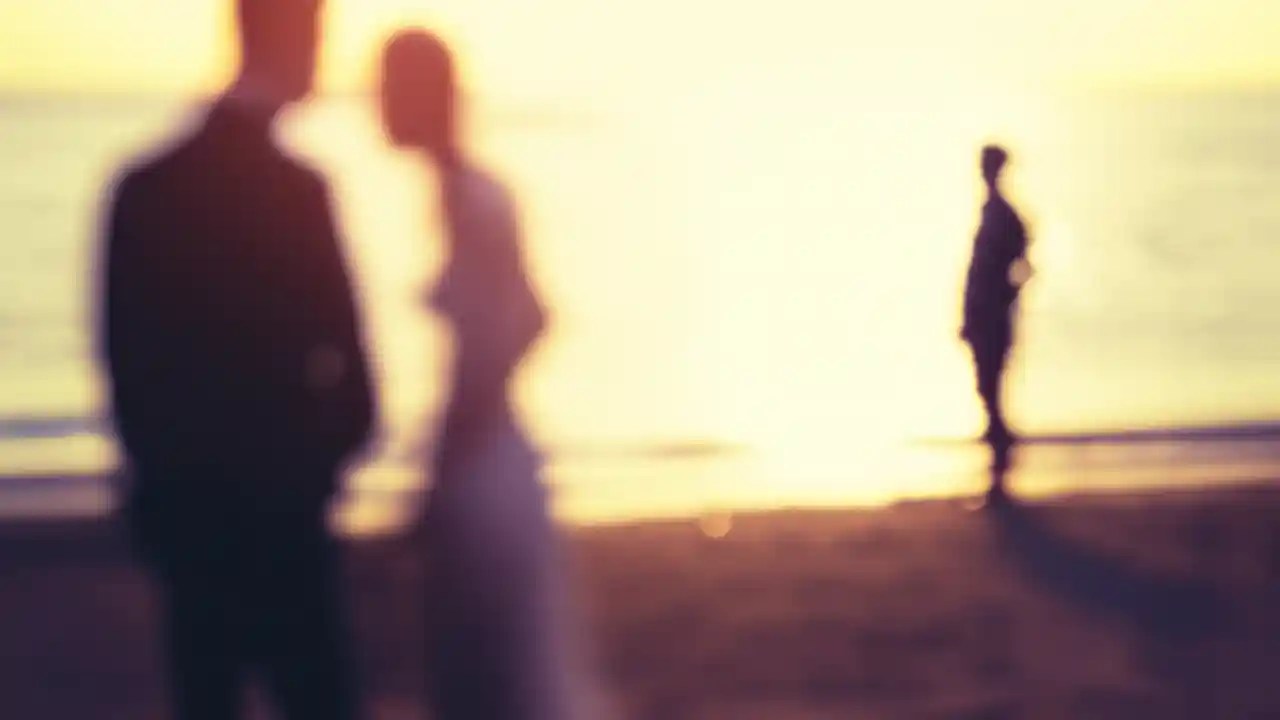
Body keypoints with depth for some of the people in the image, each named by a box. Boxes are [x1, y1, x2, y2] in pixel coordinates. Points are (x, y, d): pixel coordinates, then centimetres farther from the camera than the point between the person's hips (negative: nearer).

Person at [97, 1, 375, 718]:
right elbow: (342, 359, -11)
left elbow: (126, 355, 7)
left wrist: (163, 460, 17)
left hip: (179, 502, 6)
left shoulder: (144, 186, 3)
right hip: (273, 505, -6)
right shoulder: (294, 188, -15)